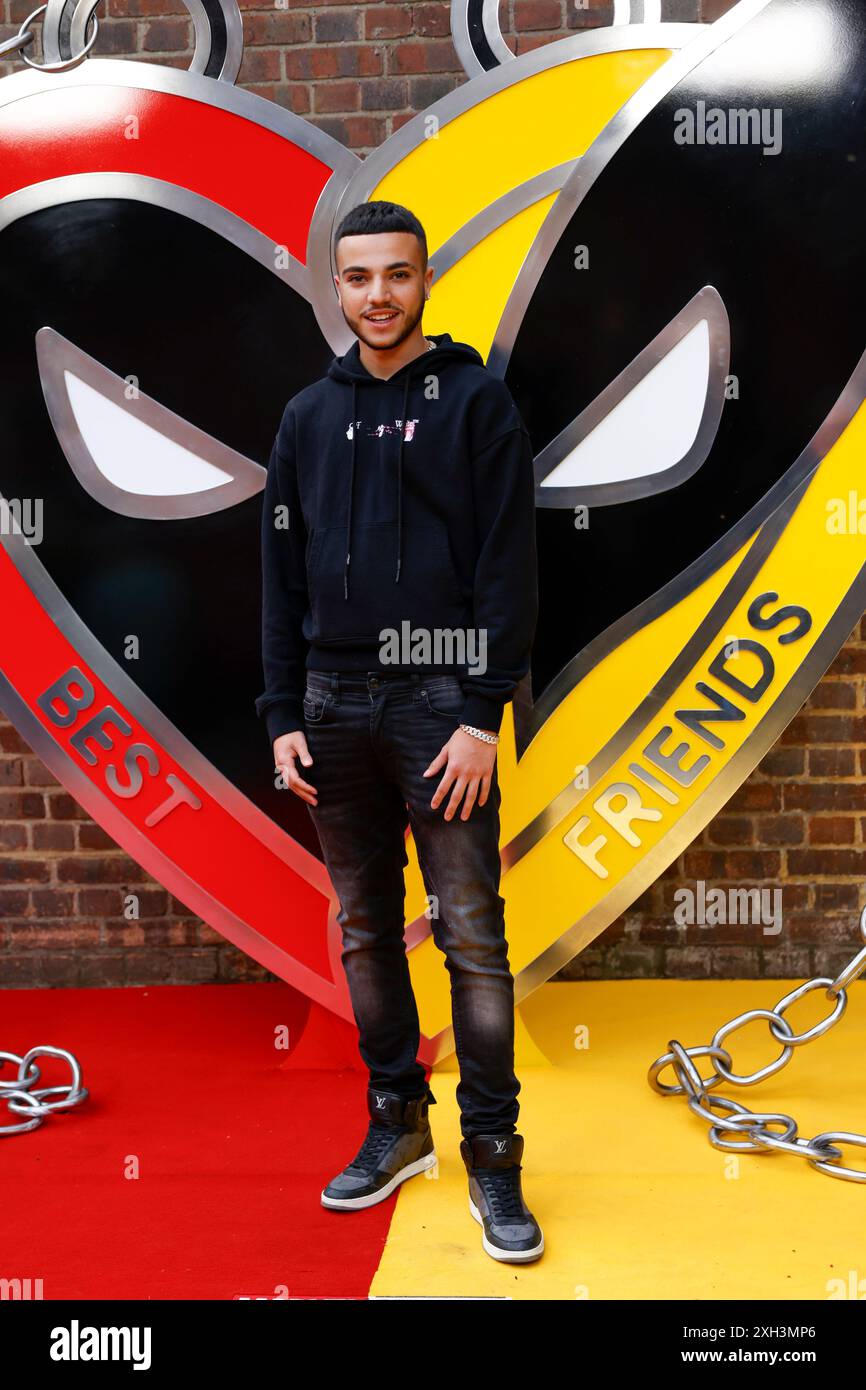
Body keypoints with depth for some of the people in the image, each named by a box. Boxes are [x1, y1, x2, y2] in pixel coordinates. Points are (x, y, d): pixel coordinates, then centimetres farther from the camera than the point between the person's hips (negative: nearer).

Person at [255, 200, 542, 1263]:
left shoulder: (475, 400, 0)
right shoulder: (309, 416, 12)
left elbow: (508, 567, -6)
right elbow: (282, 578, 12)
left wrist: (483, 715, -13)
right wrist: (283, 715, 5)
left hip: (439, 703, -4)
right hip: (334, 707, 4)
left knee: (471, 934, -3)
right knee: (364, 929, 11)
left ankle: (492, 1155, 9)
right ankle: (396, 1122, 26)